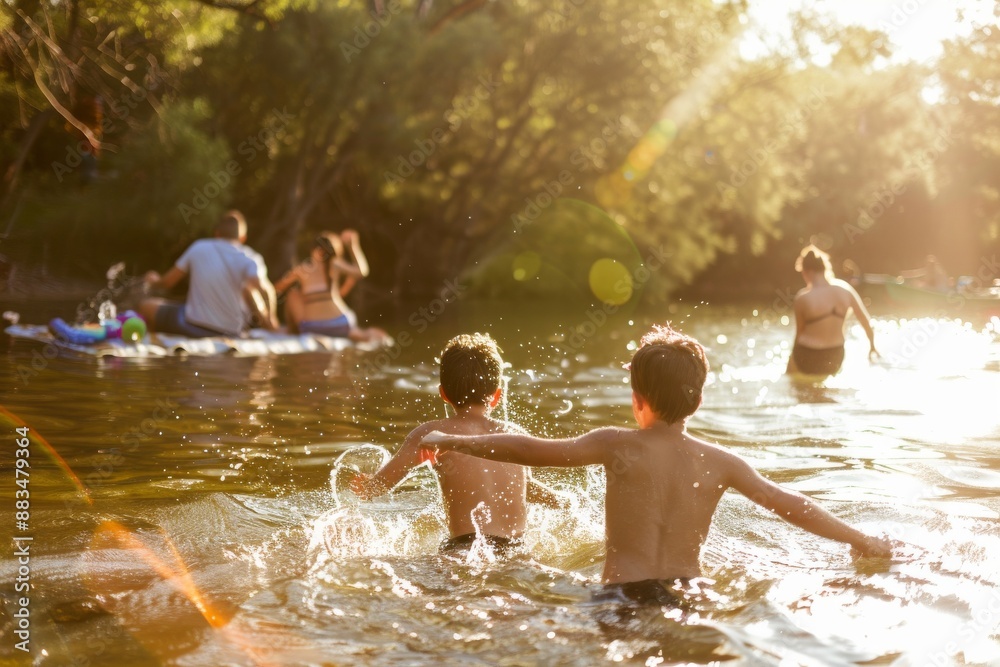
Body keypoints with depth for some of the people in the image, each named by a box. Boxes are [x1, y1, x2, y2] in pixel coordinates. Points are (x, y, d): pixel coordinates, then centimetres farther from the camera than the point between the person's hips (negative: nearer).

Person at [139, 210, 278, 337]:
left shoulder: (199, 247, 4)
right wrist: (270, 319, -10)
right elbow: (264, 288, -24)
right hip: (230, 333, 0)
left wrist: (155, 282, 35)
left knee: (146, 305, 21)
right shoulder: (250, 258, -2)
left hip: (192, 326, 0)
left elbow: (168, 282, 13)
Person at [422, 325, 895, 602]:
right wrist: (863, 542, 23)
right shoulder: (719, 463, 4)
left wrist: (452, 442, 14)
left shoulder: (617, 446, -1)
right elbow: (789, 505, 10)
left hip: (623, 597, -3)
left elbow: (532, 450, 2)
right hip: (688, 597, 3)